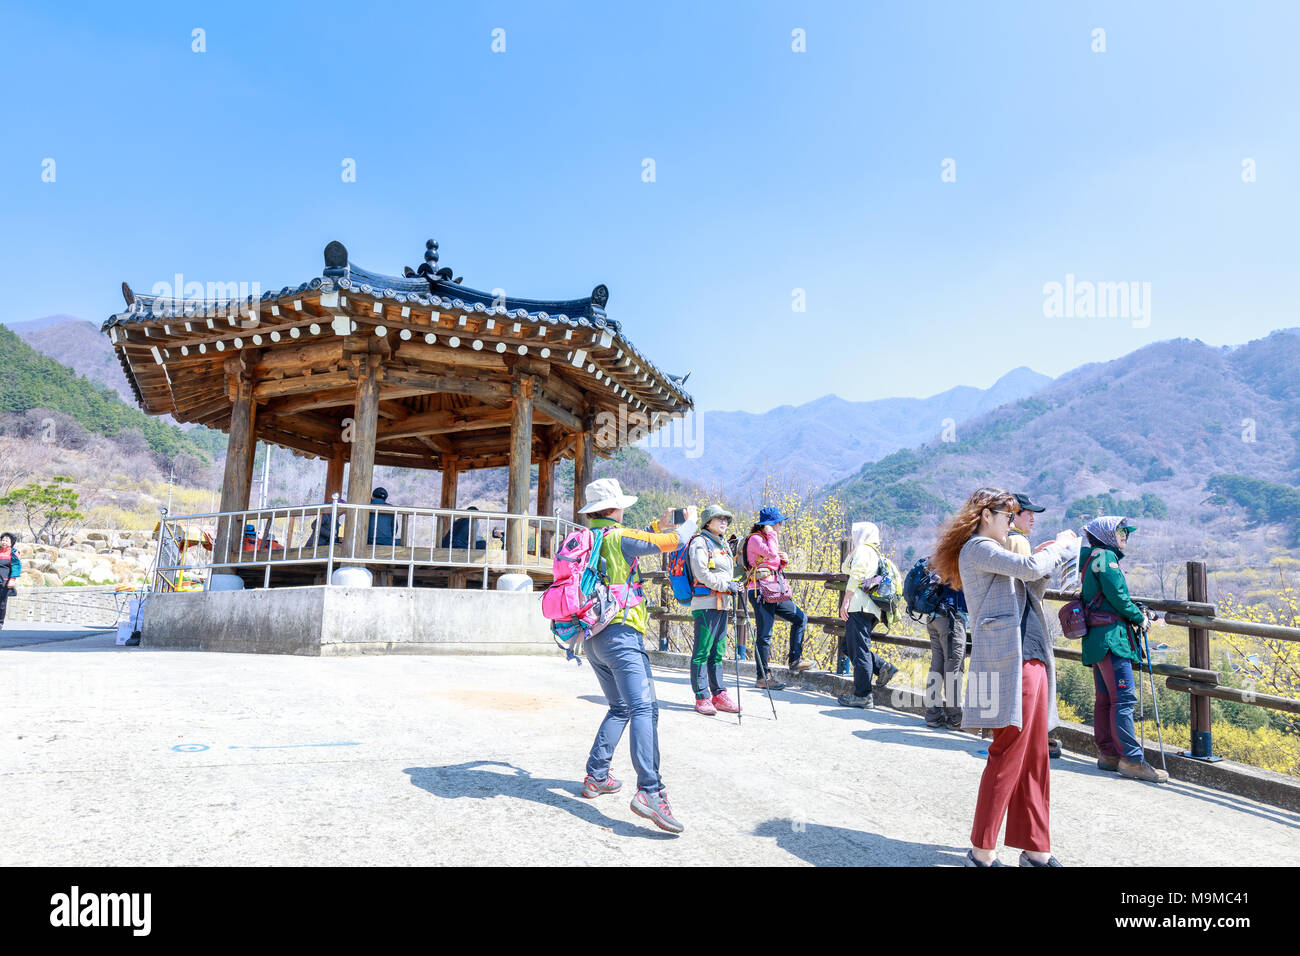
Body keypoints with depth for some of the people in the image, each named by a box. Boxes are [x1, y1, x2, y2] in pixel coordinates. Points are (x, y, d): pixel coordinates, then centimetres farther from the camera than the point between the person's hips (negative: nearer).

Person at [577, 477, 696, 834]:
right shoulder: (617, 536, -10)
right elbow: (674, 541, -11)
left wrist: (657, 526, 33)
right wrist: (690, 521, 9)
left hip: (592, 638, 9)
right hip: (620, 634, -9)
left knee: (620, 708, 21)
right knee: (644, 709, -16)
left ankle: (596, 777, 20)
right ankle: (649, 791, -27)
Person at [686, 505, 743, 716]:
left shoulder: (722, 544, 21)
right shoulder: (700, 543, -6)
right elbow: (702, 574, -16)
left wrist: (734, 587, 10)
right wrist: (726, 586, -15)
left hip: (722, 604, 9)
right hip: (706, 603, -9)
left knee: (718, 652, 10)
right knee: (702, 651, -5)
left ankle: (718, 695, 15)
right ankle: (702, 698, -1)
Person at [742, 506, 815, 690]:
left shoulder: (767, 538, 19)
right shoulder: (754, 539, -9)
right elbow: (772, 553, -26)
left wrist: (784, 560, 4)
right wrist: (771, 534, -12)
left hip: (774, 592, 9)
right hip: (760, 591, -9)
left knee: (800, 618, 10)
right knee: (764, 635, -6)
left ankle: (795, 661, 15)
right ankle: (763, 677, 2)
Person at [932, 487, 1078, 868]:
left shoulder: (990, 552, 25)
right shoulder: (977, 548, -6)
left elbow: (1029, 588, 27)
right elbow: (1029, 567, -17)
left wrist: (1048, 558, 15)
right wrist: (1060, 545, 0)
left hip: (1030, 661, 10)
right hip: (1008, 662, -10)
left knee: (1034, 758, 10)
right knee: (1008, 757, -6)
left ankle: (1035, 849, 18)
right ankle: (982, 851, 4)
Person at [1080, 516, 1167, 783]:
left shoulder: (1090, 559, 21)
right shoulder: (1105, 556, -8)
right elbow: (1117, 596, -14)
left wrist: (1136, 611, 18)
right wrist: (1140, 618, 0)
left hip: (1095, 638, 10)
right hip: (1111, 635, -10)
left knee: (1104, 698, 12)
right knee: (1123, 697, -11)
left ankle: (1108, 754, 17)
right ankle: (1132, 759, -10)